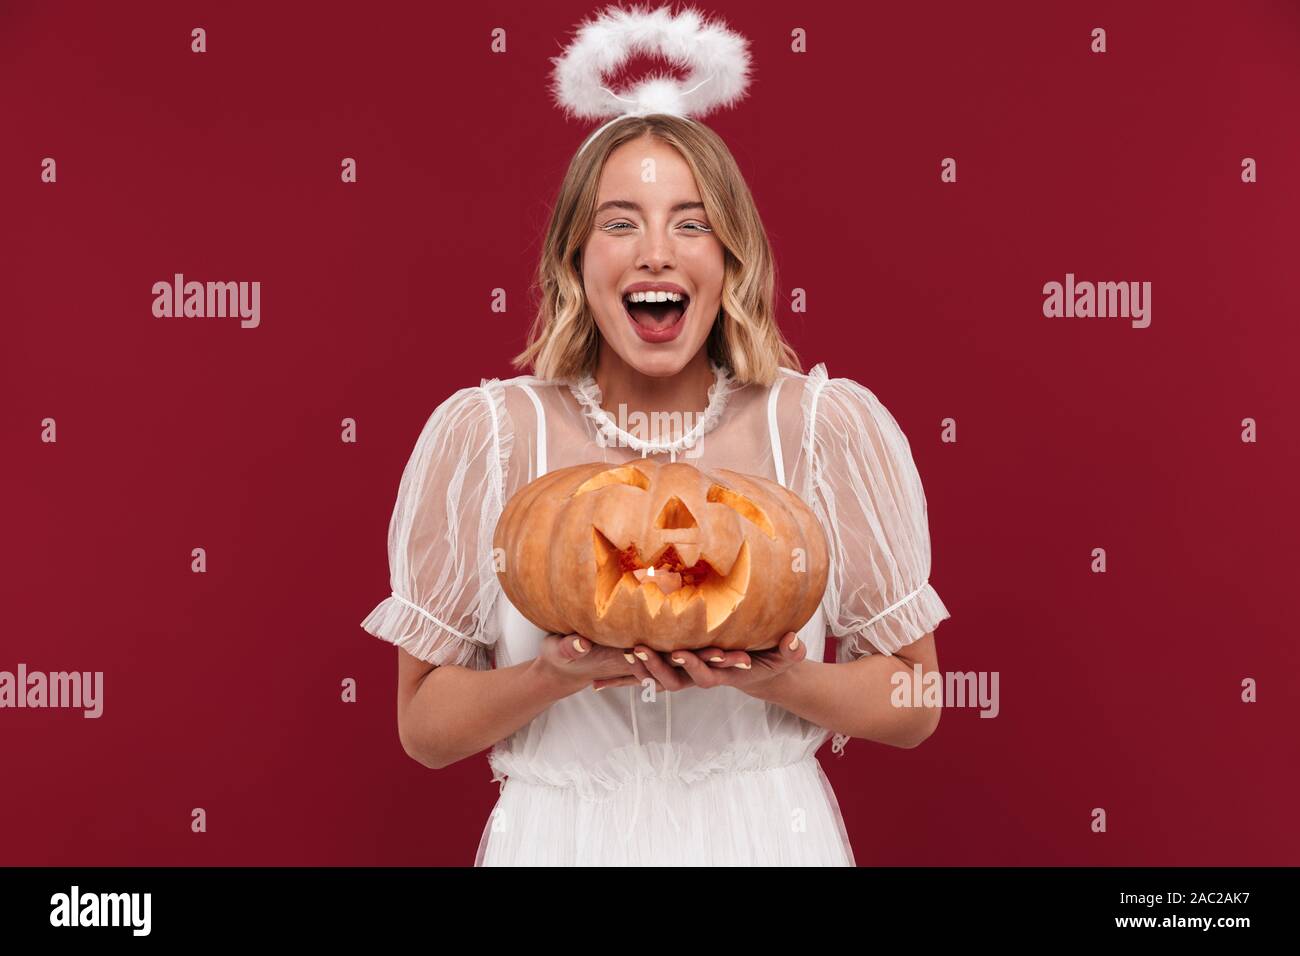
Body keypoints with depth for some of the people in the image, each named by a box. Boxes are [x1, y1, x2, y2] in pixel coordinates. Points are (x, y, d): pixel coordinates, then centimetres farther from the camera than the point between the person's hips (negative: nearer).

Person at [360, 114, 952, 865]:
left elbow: (915, 706, -3)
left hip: (771, 831, 1)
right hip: (557, 834, 0)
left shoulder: (835, 426, -10)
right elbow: (423, 728, -5)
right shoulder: (478, 435, -10)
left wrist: (776, 682, -20)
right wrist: (560, 674, -22)